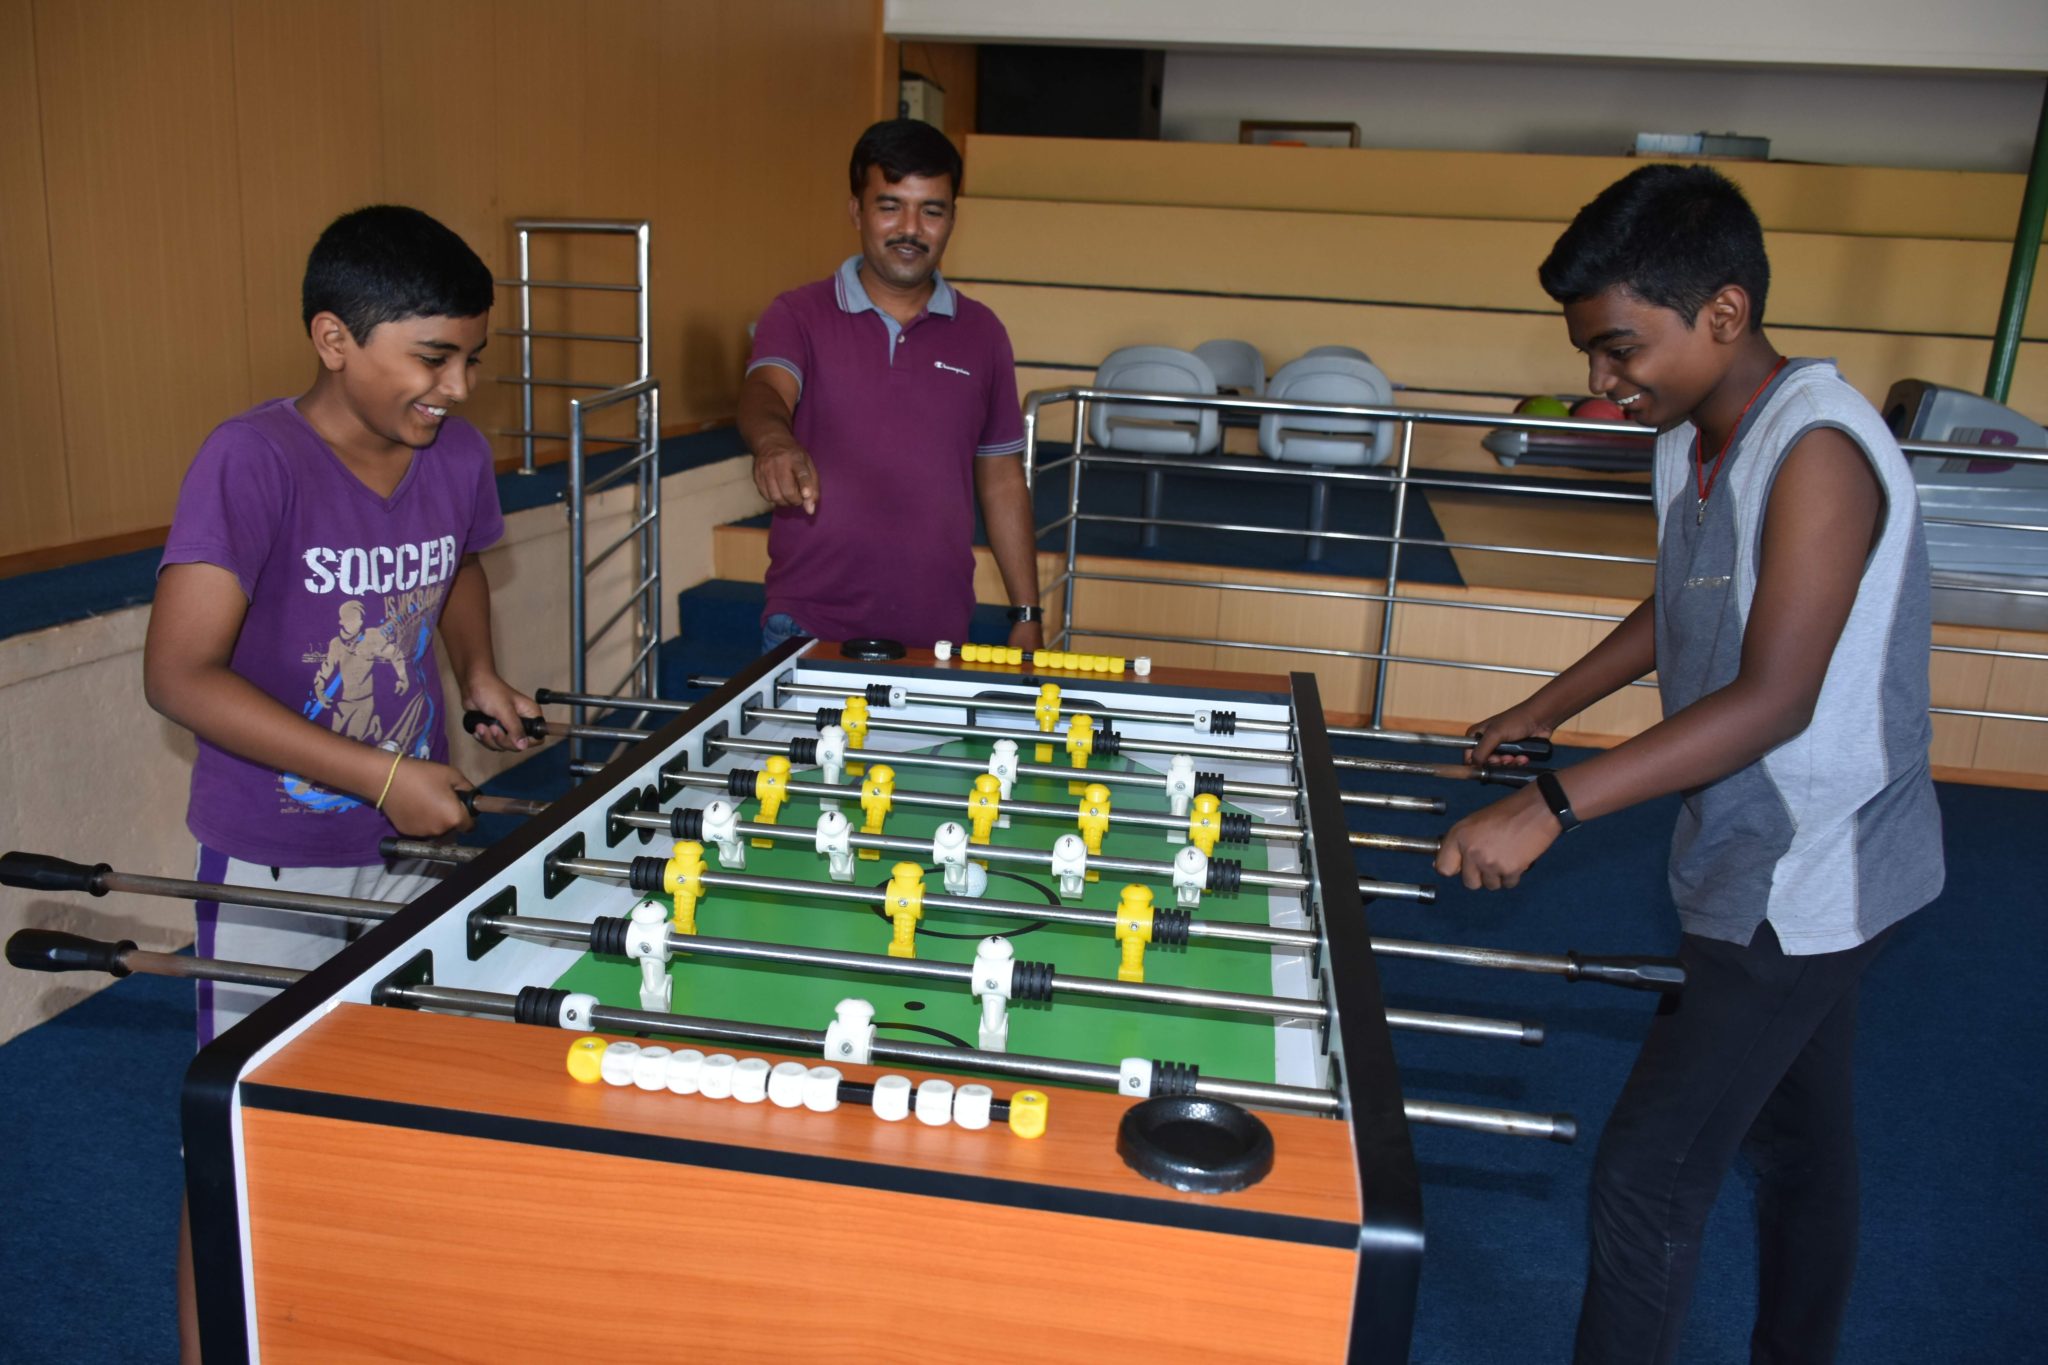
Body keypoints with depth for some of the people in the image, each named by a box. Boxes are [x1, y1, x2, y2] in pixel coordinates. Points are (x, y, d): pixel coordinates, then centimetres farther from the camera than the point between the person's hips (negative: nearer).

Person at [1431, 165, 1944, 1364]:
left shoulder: (1818, 452, -24)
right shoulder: (1692, 442, 3)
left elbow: (1774, 701, -30)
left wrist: (1551, 807, -34)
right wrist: (1541, 713, 17)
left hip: (1806, 881, -9)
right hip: (1767, 863, 9)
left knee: (1648, 1176, -4)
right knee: (1797, 1136, 23)